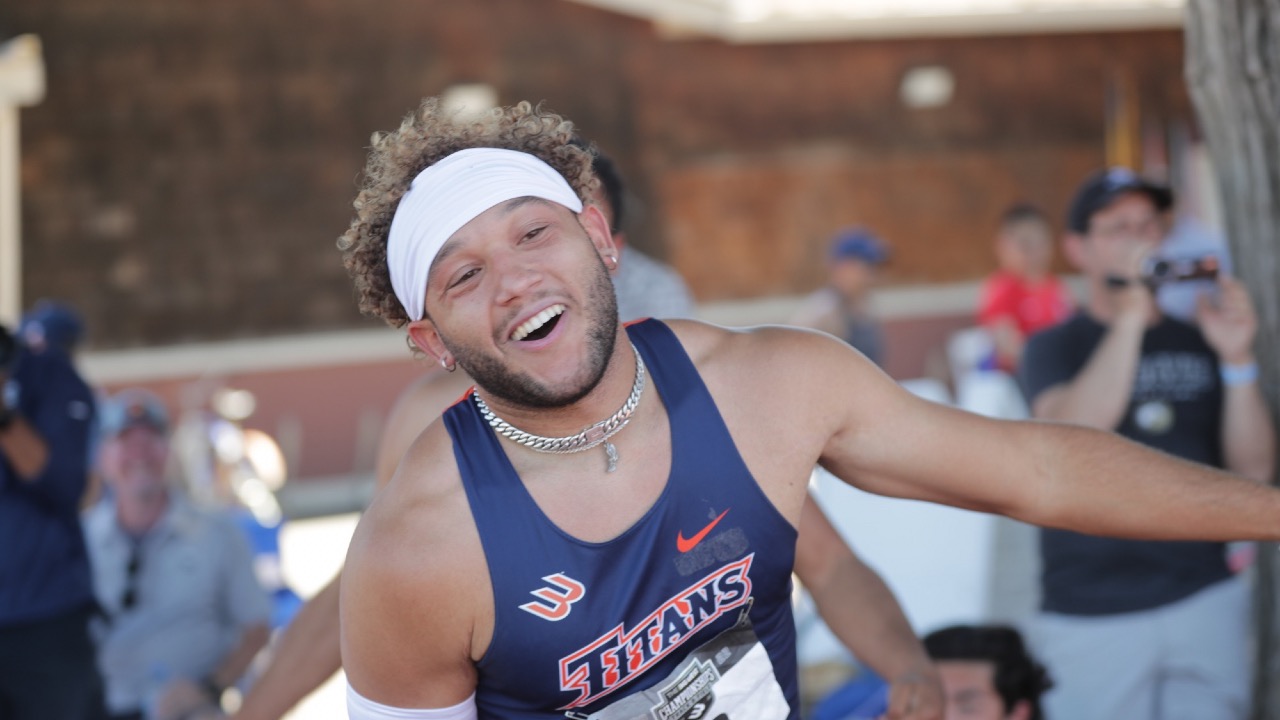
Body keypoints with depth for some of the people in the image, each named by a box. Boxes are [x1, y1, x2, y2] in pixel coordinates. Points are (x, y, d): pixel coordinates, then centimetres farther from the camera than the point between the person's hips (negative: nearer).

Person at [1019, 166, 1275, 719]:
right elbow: (1073, 435, -17)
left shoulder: (1197, 343, 11)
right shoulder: (1053, 348, 5)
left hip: (1204, 599, 2)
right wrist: (1131, 317, -18)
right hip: (1092, 612, -2)